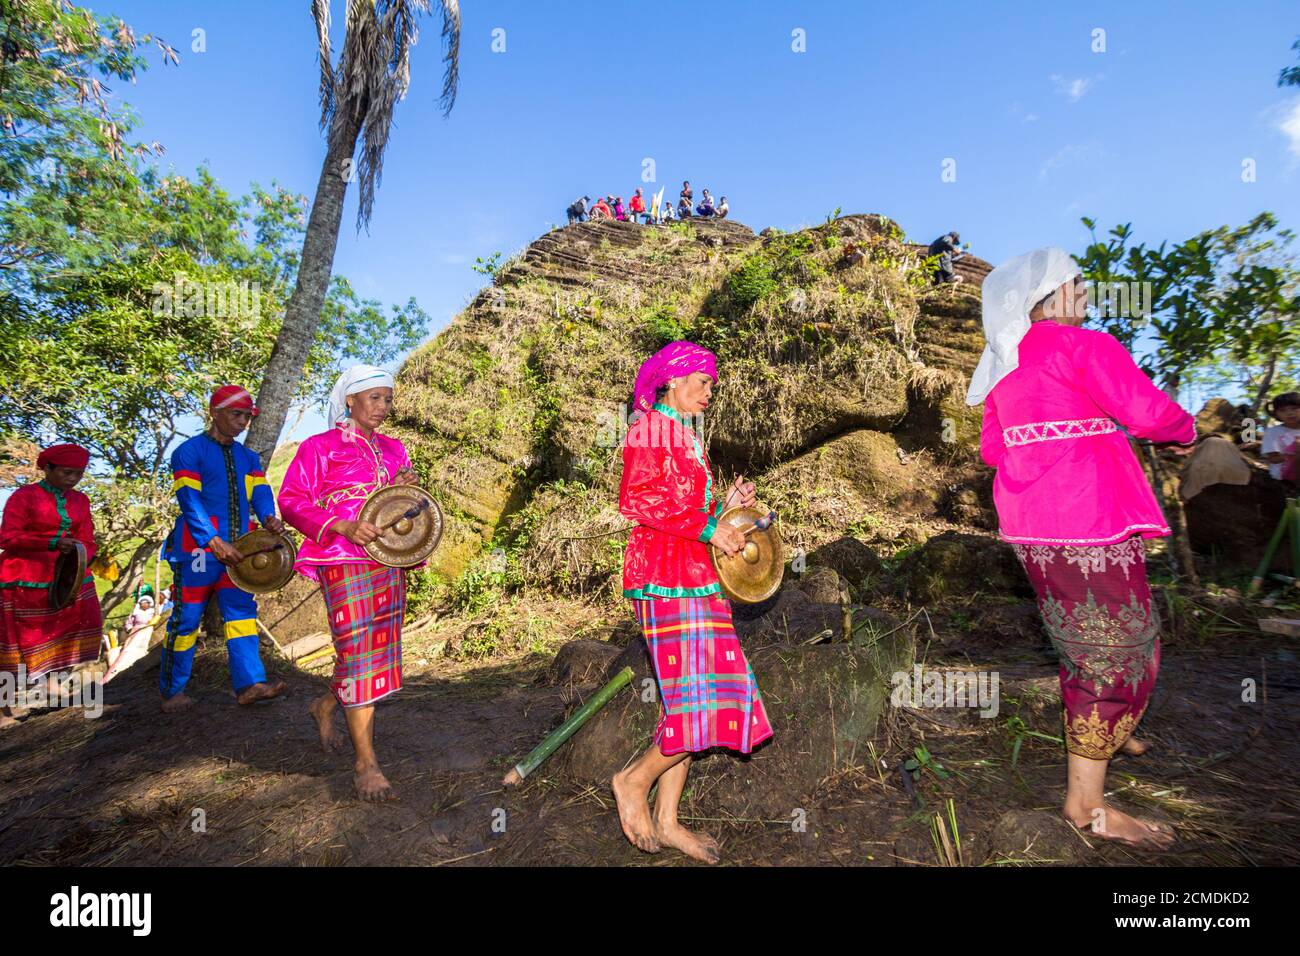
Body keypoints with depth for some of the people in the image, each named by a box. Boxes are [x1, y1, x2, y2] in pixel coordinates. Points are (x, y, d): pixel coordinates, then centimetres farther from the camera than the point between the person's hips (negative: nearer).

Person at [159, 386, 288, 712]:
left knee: (242, 610, -1)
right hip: (198, 548, -5)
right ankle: (172, 691, 18)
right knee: (187, 618, 3)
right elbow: (189, 501, -14)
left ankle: (249, 684, -2)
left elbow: (260, 492, 4)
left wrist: (269, 517, -19)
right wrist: (215, 542, -25)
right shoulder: (189, 451, -4)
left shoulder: (248, 458, 15)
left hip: (237, 549, 5)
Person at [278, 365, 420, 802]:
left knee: (380, 648, 13)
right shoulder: (319, 447, 0)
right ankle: (365, 763, 0)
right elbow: (292, 501, -5)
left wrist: (406, 487, 0)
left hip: (390, 561, 7)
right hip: (344, 562, -6)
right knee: (358, 650, -9)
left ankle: (326, 705, 41)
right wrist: (344, 527, -19)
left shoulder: (394, 449, 17)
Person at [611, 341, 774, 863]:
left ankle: (666, 819, 19)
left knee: (690, 699, 9)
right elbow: (636, 500, -17)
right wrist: (707, 527, -17)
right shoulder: (649, 428, -4)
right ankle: (635, 780, 8)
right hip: (667, 578, -9)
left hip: (695, 578, 9)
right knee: (705, 698, -11)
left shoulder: (687, 437, 23)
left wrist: (726, 504, 7)